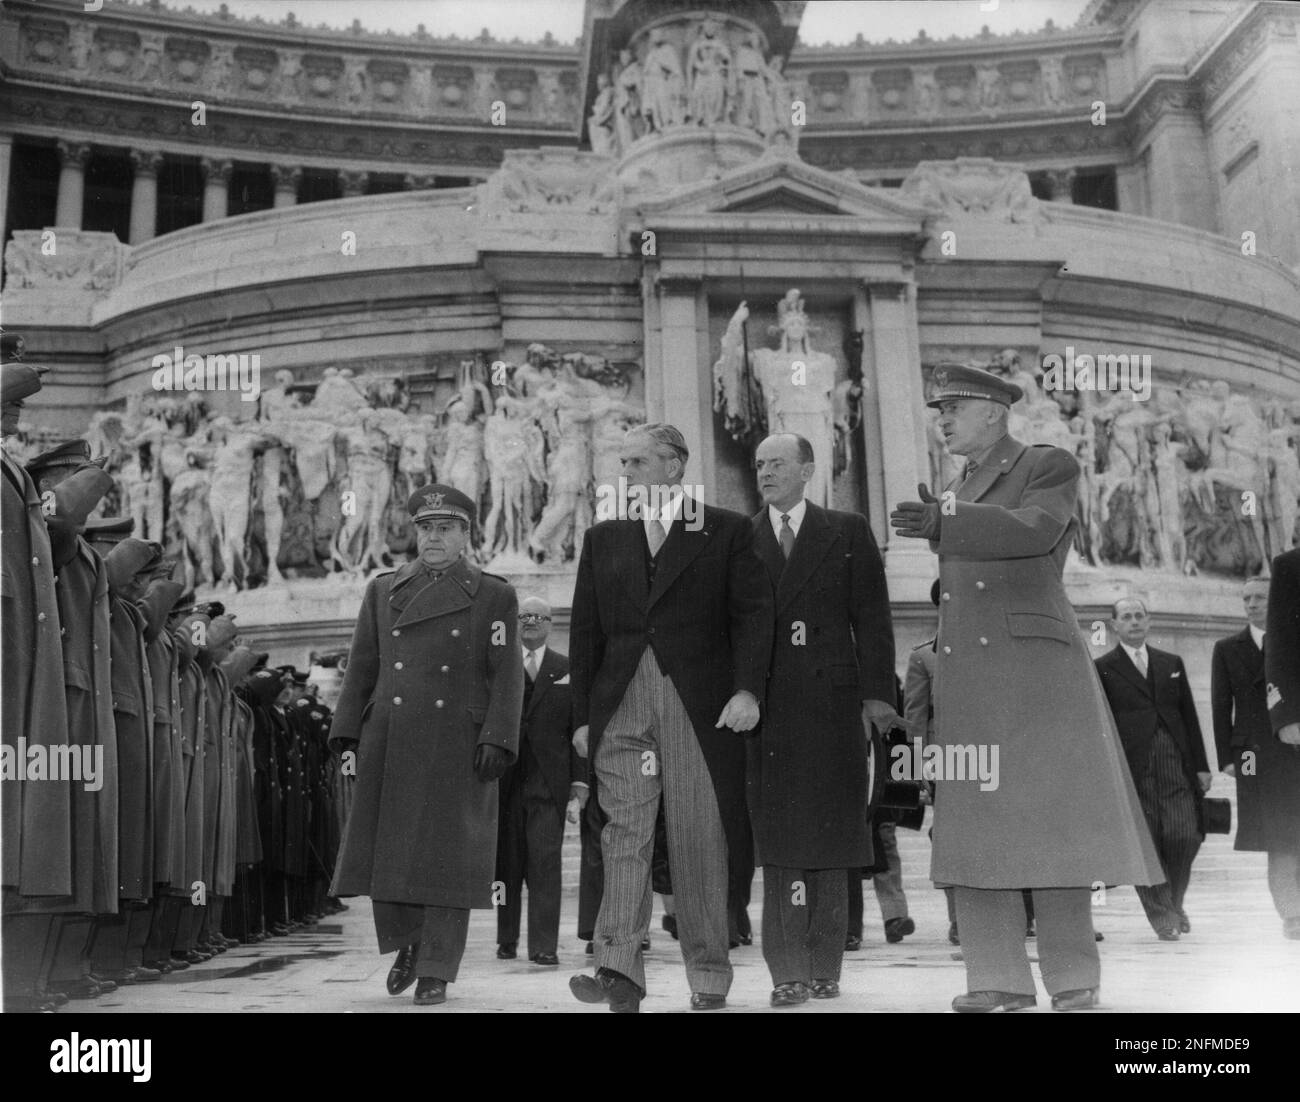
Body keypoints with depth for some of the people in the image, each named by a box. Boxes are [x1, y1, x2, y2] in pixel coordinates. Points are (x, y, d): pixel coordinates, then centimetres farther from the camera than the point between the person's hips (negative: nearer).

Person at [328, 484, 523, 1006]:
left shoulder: (494, 595, 5)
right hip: (390, 743, 3)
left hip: (457, 744, -3)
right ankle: (406, 942, 27)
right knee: (387, 846, 4)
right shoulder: (383, 589, 14)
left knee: (448, 854, -1)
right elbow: (361, 667, 12)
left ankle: (436, 971, 9)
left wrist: (497, 739, -11)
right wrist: (347, 730, 5)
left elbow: (507, 675, -1)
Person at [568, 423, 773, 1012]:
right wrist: (583, 714, 8)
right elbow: (585, 632, 14)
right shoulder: (602, 539, 16)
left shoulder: (727, 531, 6)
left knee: (700, 843, 2)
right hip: (621, 705, 3)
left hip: (702, 707, -2)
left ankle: (709, 978, 12)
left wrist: (747, 689, -13)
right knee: (624, 835, -7)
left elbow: (752, 614, 0)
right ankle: (619, 971, -12)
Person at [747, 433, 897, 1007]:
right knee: (779, 841, -4)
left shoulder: (847, 532, 10)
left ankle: (825, 969, 12)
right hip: (765, 706, 0)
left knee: (830, 841, 4)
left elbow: (872, 617, 5)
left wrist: (876, 693, -4)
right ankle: (788, 973, -1)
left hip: (831, 703, 0)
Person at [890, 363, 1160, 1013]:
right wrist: (936, 532, 10)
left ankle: (1072, 978, 5)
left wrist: (944, 524, -31)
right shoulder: (957, 495, 22)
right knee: (974, 823, 1)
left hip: (1033, 670, -6)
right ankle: (1000, 978, 5)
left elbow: (1032, 529, -20)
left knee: (1047, 816, -4)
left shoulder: (1050, 467, 2)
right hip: (965, 679, 6)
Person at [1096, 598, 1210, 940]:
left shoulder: (1172, 664, 17)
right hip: (1132, 768, -3)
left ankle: (1174, 903, 20)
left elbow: (1190, 716, 18)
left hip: (1176, 764, 3)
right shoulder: (1102, 668, 3)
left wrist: (1201, 765, 13)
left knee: (1184, 838, -4)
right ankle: (1162, 915, 9)